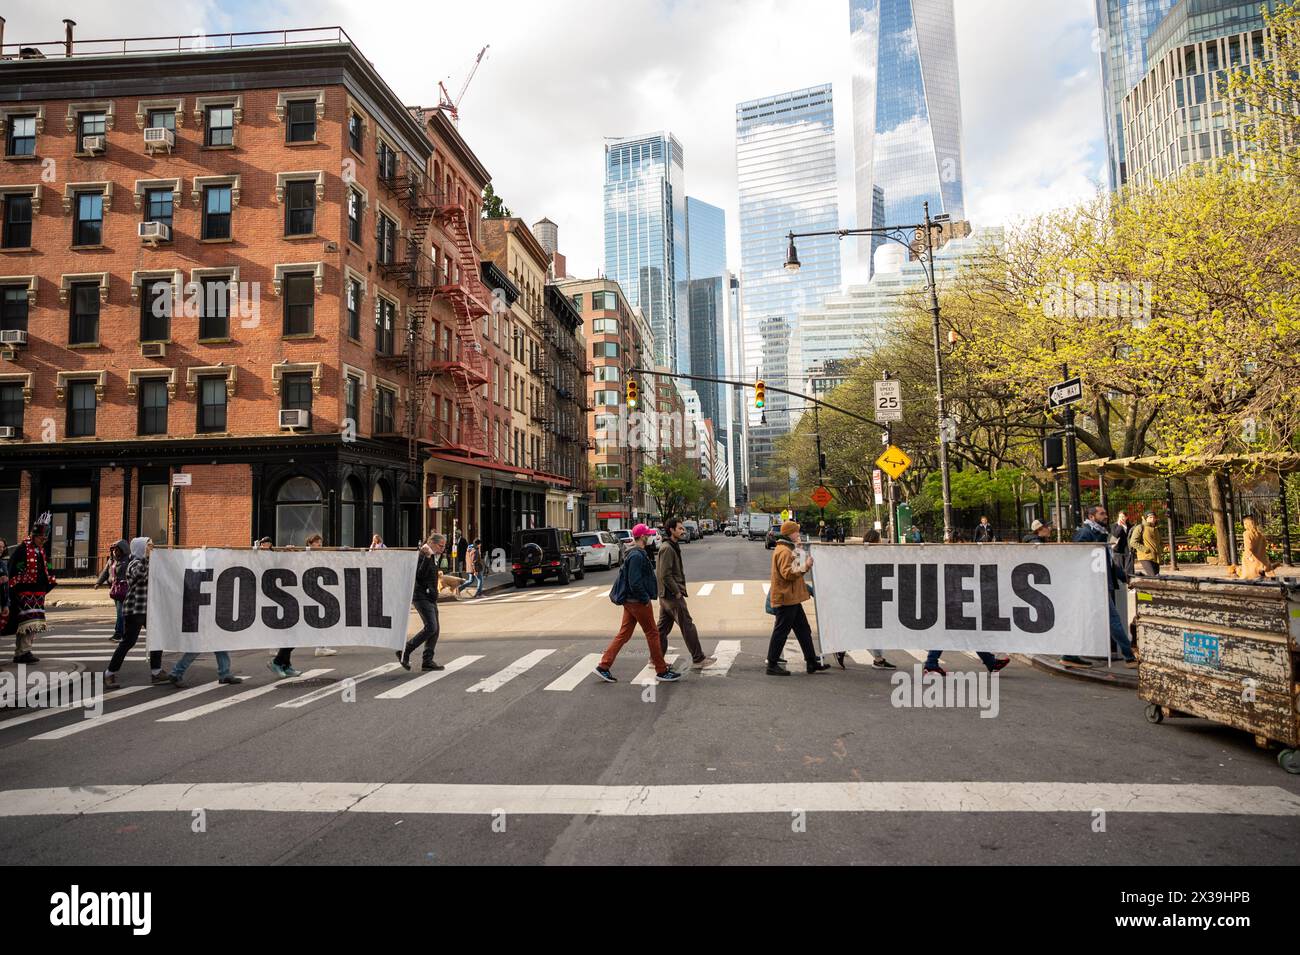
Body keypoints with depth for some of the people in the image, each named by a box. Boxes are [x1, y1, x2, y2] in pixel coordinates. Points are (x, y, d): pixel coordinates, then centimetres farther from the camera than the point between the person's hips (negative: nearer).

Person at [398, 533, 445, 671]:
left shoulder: (434, 557, 16)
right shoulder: (422, 555, -12)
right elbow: (420, 575, -24)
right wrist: (427, 556, -31)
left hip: (431, 597, 10)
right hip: (421, 596, -10)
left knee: (435, 630, 6)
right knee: (431, 627, -16)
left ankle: (427, 661, 10)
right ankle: (404, 651, -4)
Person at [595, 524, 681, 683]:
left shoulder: (638, 553, 13)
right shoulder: (637, 556, -19)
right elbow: (635, 583, -26)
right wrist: (646, 599, -17)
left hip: (630, 602, 10)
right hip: (638, 602, -10)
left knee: (624, 634, 11)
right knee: (652, 634, 1)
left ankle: (603, 667, 13)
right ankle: (661, 671, 11)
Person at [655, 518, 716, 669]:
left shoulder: (673, 547, 16)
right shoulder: (668, 549, -17)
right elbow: (665, 575, -23)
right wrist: (677, 592, -17)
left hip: (665, 595, 10)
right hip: (672, 595, -10)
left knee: (663, 628, 13)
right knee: (688, 626, -3)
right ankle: (698, 659, 4)